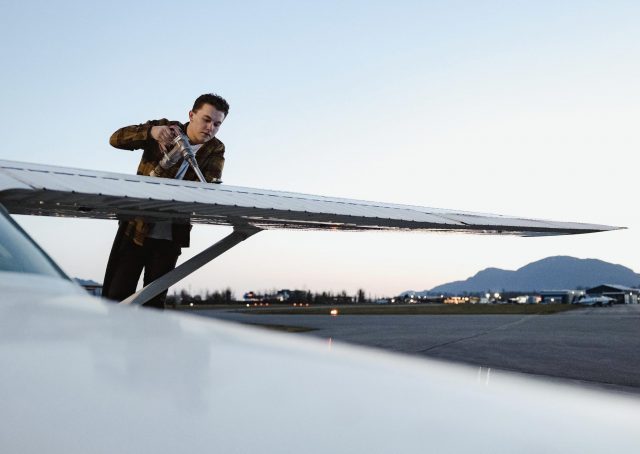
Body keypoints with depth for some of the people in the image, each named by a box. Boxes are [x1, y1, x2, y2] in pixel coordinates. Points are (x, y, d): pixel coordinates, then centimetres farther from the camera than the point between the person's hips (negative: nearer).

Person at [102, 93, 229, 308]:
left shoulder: (215, 152, 0)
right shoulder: (165, 129, -1)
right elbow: (116, 139, -9)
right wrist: (151, 131, -28)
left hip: (170, 237, 1)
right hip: (135, 229, 0)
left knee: (154, 301, 7)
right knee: (115, 297, 1)